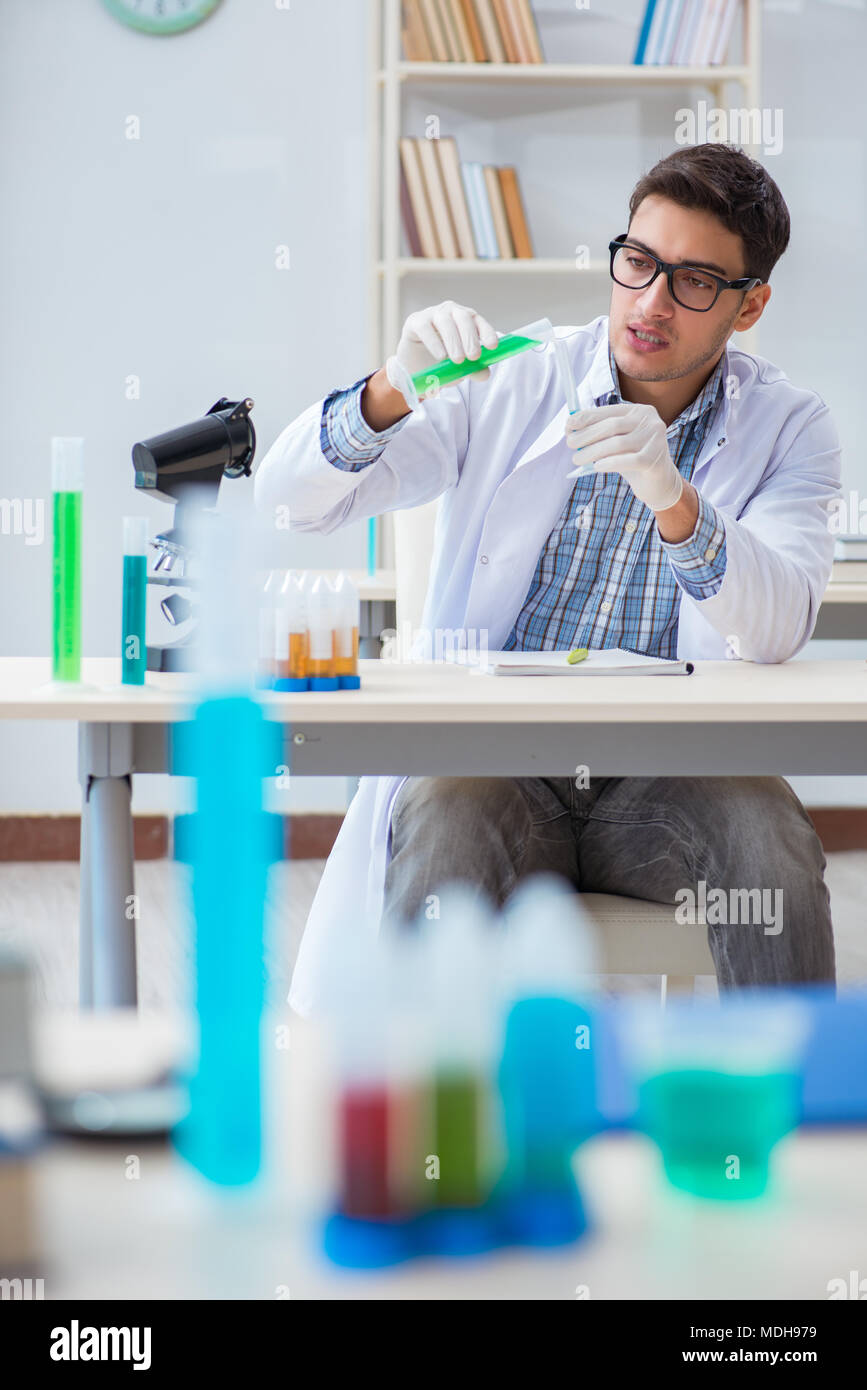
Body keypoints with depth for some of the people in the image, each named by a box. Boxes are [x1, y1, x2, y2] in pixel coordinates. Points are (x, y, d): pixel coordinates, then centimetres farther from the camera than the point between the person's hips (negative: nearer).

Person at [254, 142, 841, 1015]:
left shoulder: (788, 427, 6)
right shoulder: (511, 385, 6)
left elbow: (774, 632, -11)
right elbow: (292, 497, -1)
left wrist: (674, 500, -29)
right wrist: (391, 392, -21)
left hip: (669, 778, 0)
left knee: (767, 836, -31)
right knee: (445, 822, -33)